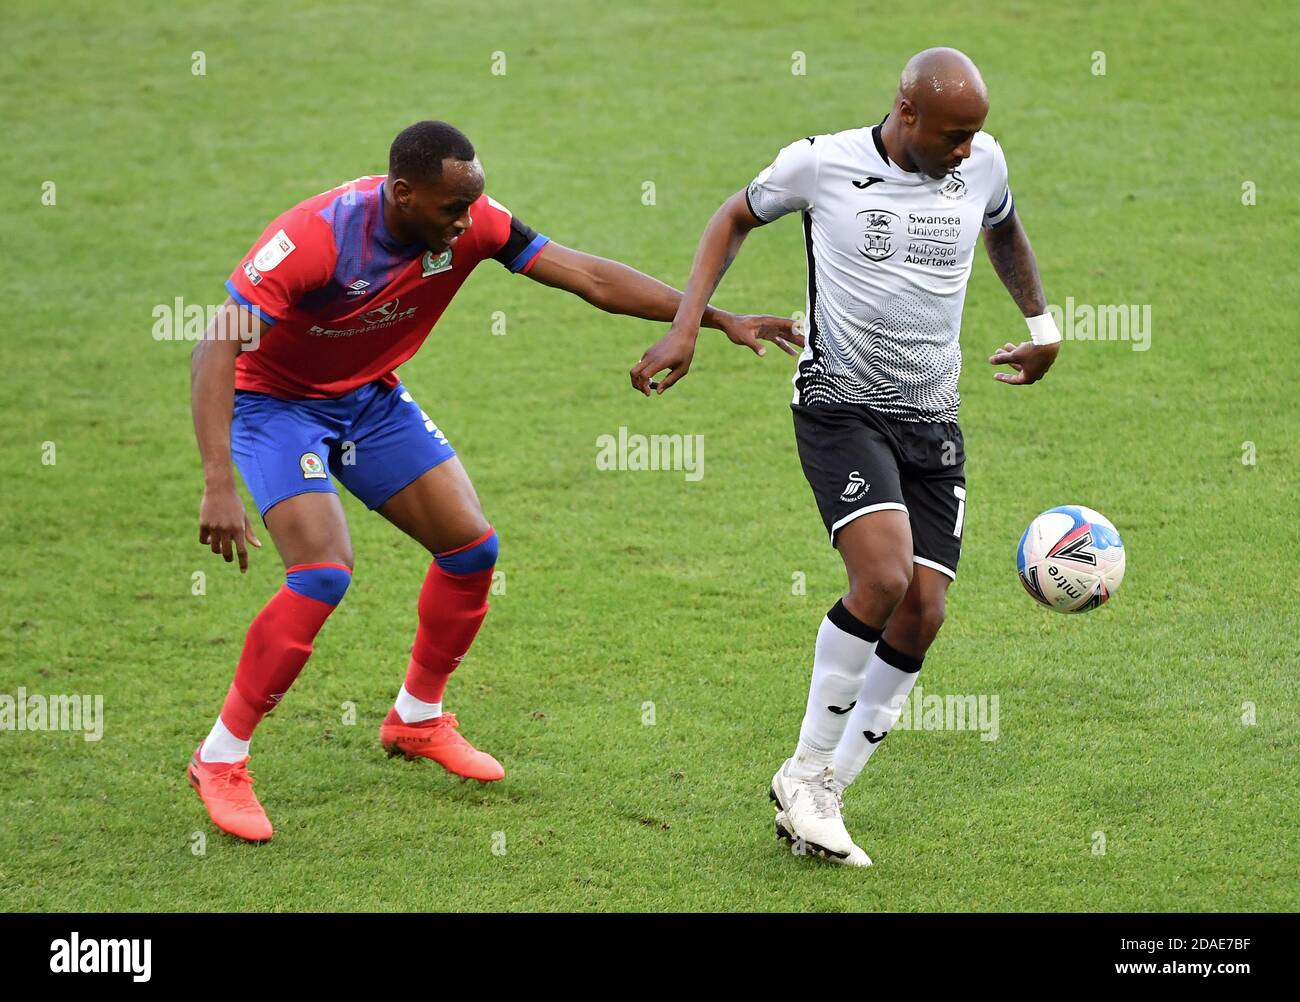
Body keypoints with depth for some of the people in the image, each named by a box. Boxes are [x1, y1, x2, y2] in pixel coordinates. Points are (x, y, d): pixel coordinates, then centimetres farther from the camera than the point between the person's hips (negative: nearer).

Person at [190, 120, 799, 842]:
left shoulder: (470, 223, -18)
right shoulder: (315, 238, -34)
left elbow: (588, 275, -13)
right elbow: (218, 349, -36)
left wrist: (721, 319, -17)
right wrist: (219, 487, -45)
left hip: (372, 397, 7)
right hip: (275, 400, -7)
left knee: (472, 546, 2)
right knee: (324, 573, -23)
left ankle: (418, 720, 25)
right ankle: (220, 760, -10)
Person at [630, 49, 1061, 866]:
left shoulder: (982, 162, 1)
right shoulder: (823, 163, -9)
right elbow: (737, 217, 8)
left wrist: (1042, 325, 26)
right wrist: (686, 327, 0)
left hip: (934, 423, 5)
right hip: (841, 408, -5)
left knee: (922, 613, -4)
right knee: (882, 579, -25)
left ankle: (821, 798, 8)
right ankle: (806, 773, -8)